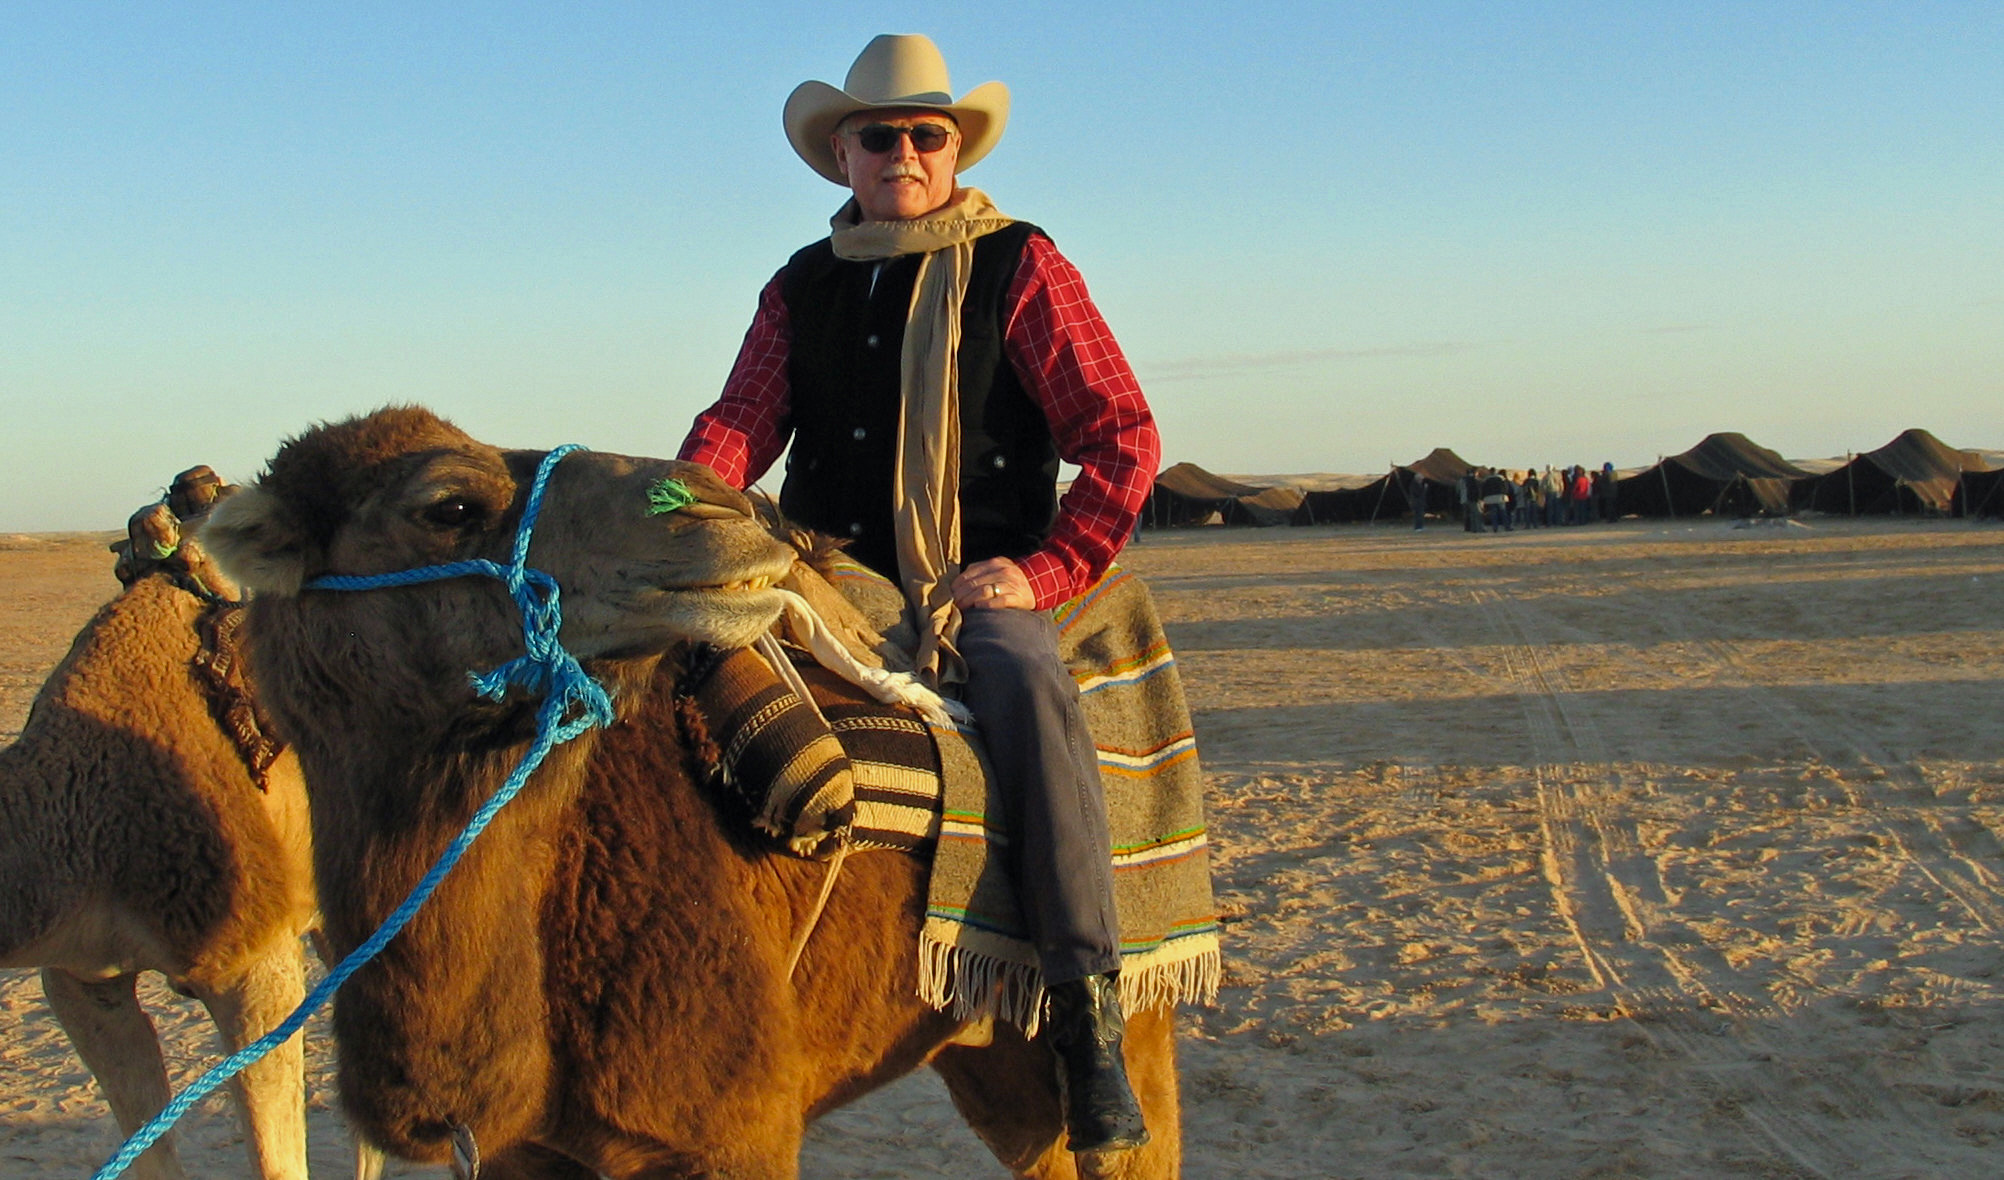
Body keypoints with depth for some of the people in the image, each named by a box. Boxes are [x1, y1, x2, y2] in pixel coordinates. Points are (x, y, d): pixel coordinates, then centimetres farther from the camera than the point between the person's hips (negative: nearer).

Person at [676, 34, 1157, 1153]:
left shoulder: (1019, 267, 4)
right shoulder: (802, 288, 16)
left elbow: (1122, 438, 1)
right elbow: (741, 422, 7)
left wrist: (1043, 569, -9)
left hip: (981, 583, -4)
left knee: (1033, 692, -34)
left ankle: (1089, 1012, -33)